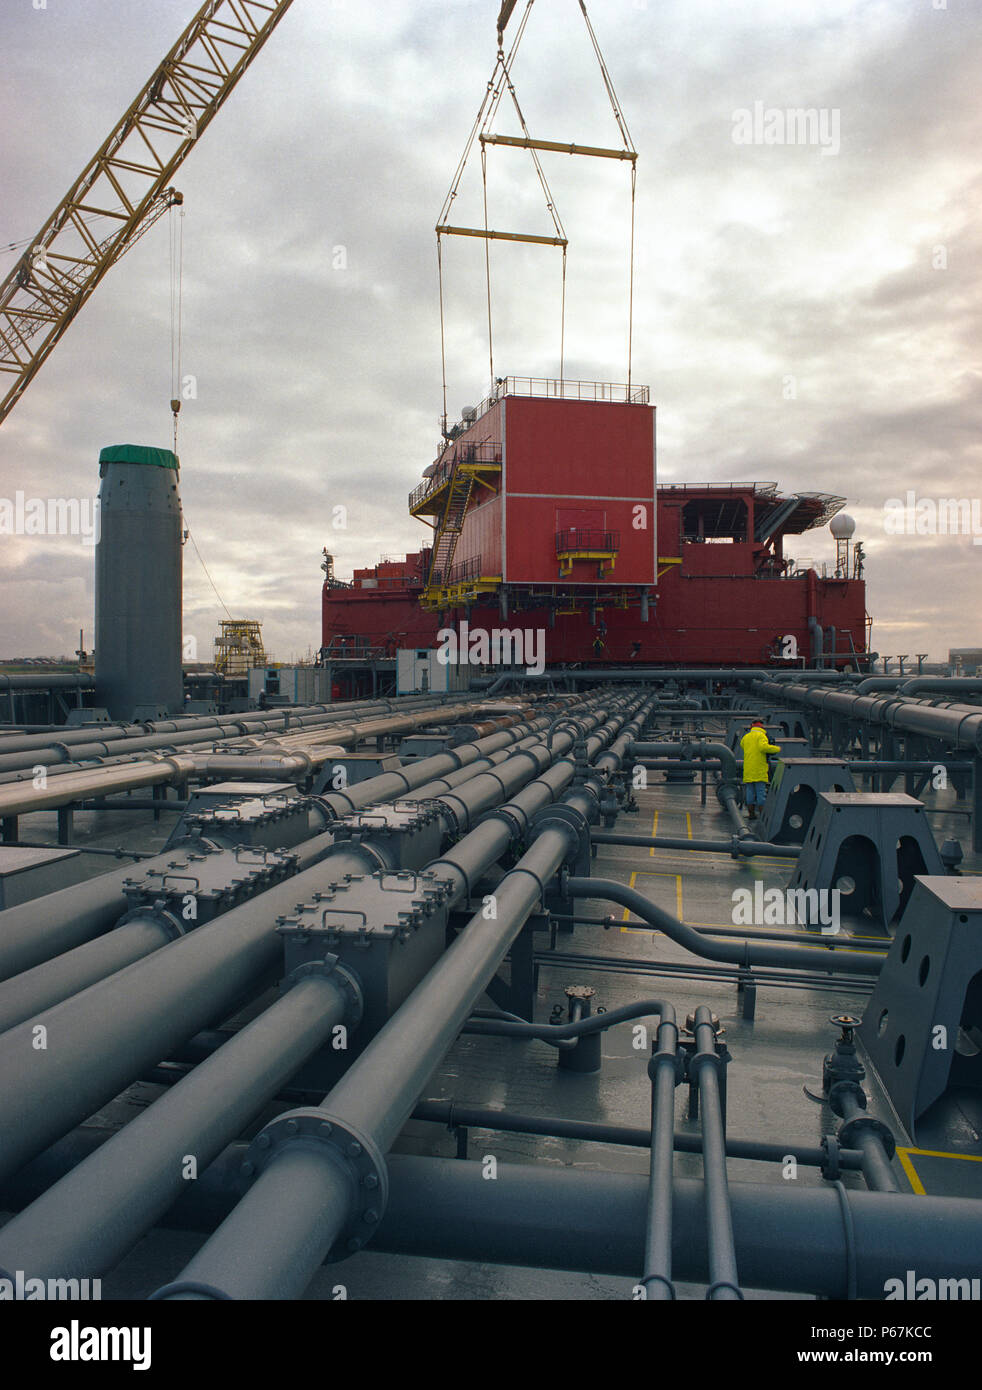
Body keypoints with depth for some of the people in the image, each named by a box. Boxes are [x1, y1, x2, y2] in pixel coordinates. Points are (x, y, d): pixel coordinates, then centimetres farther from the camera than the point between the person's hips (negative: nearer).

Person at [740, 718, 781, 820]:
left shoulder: (746, 736, 13)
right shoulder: (761, 735, -5)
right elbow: (763, 746, -21)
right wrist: (777, 748, -9)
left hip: (748, 769, 5)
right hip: (760, 769, -5)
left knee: (750, 791, 8)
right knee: (761, 791, -2)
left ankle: (751, 813, 9)